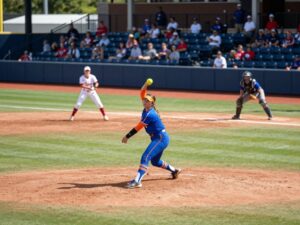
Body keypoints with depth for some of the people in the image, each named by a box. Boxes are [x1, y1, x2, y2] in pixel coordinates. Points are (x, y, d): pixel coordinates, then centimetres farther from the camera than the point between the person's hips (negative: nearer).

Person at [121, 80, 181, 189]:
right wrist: (145, 85, -9)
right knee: (155, 161, 23)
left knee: (145, 157, -22)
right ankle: (174, 170, 43)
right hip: (158, 139, 10)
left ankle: (137, 181, -33)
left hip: (161, 139, -10)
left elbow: (137, 128, -19)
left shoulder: (149, 114, -21)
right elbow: (142, 94, 8)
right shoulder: (146, 109, 4)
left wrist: (127, 137, -14)